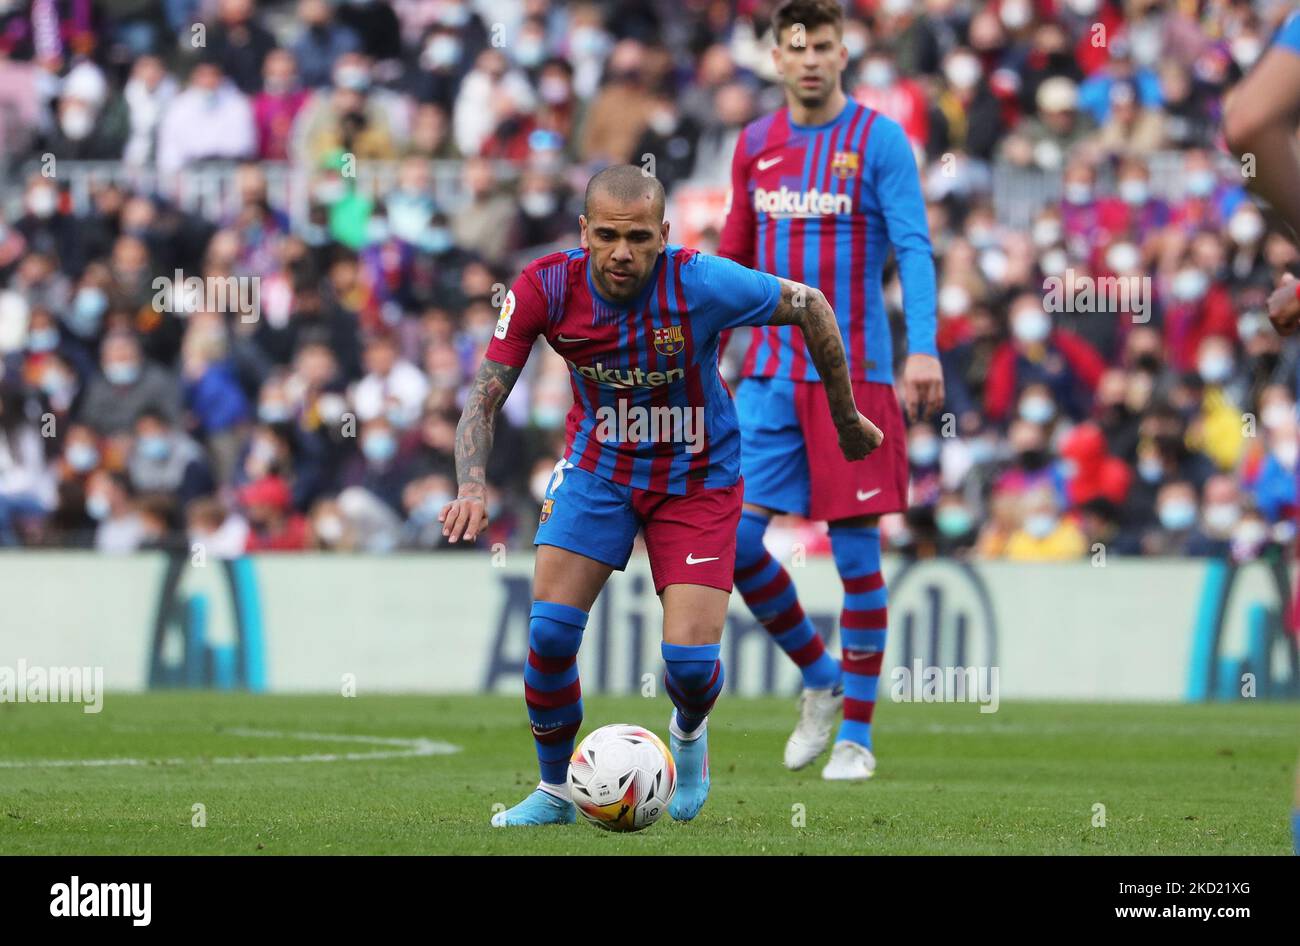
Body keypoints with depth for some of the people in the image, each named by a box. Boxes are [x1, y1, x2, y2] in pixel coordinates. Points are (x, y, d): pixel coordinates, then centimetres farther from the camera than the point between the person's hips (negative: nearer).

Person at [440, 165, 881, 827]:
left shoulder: (701, 284, -28)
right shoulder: (545, 287, -22)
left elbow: (810, 308, -13)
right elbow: (484, 396, -16)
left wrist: (847, 419, -2)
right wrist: (471, 485, -35)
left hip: (698, 476, -2)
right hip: (597, 467, 2)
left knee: (691, 660, -10)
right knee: (549, 632, -12)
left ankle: (688, 732, 30)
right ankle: (555, 792, 12)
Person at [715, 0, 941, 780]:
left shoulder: (880, 140, -3)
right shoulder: (755, 146, 11)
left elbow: (914, 249, -8)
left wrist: (924, 348, -20)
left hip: (854, 376, -4)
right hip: (770, 375, 4)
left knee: (857, 553, -3)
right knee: (734, 539, -5)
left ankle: (857, 734, 7)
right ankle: (820, 679, 17)